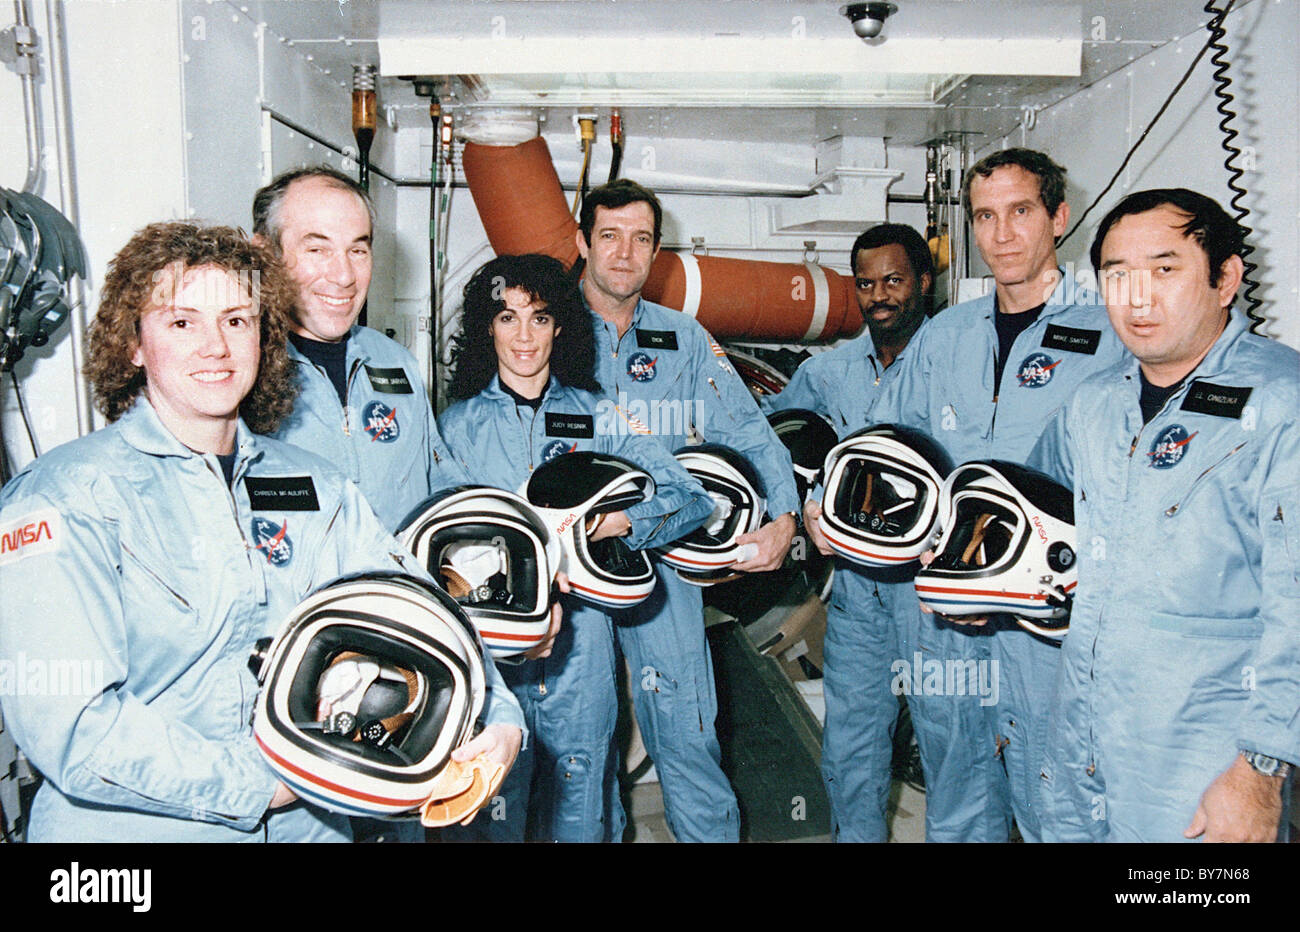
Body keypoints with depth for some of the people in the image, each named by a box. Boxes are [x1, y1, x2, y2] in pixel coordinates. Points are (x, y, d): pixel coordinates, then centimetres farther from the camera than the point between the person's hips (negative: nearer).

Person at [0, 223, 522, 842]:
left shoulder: (315, 486, 8)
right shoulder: (64, 497, -8)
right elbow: (67, 722, -16)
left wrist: (497, 718, -14)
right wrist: (262, 785, -15)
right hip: (130, 827, -3)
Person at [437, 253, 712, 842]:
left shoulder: (598, 417, 6)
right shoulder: (459, 424, 7)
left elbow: (691, 499, -1)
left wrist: (612, 521, -18)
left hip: (578, 645, 0)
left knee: (578, 814, 9)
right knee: (492, 812, 7)